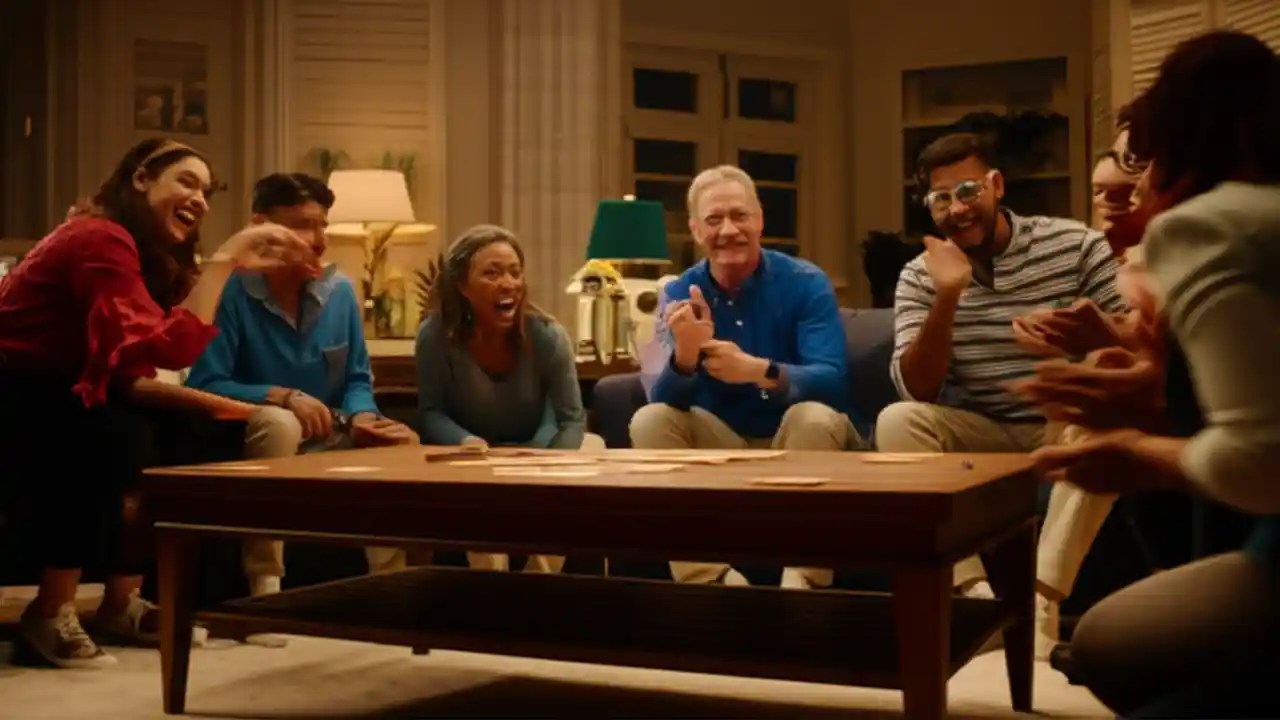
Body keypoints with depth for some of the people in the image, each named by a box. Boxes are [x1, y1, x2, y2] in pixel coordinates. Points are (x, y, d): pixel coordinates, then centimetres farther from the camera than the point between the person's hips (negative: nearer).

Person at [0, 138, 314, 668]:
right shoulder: (101, 240, -21)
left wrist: (226, 407, -14)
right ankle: (49, 616, -19)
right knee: (116, 435, -32)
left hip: (49, 400, 10)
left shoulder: (140, 253, 8)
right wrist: (224, 260, -33)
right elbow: (169, 348, -35)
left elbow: (129, 379, -1)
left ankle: (120, 605, 4)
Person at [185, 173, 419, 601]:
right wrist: (283, 397, -29)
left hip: (327, 442, 5)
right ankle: (264, 589, -33)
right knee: (277, 422, -37)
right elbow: (204, 386, -20)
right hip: (252, 439, -5)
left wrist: (361, 418, -16)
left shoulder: (339, 291, -1)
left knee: (400, 442, -16)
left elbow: (358, 380, 6)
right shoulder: (232, 292, -16)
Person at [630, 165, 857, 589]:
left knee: (814, 416, -33)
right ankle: (710, 575, -25)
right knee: (651, 419, -20)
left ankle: (804, 579, -26)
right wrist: (684, 355, -38)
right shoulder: (680, 294, -4)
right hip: (721, 443, 3)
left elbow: (832, 382, -24)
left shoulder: (805, 283, -12)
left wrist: (759, 371, -43)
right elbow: (665, 398, -14)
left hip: (797, 442, -3)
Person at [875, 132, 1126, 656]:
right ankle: (975, 590, -33)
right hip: (981, 438, 2)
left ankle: (1039, 598, -34)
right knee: (897, 421, -24)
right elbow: (916, 391, -11)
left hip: (1066, 432, -1)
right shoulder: (919, 276, -2)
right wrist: (948, 296, -25)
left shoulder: (1076, 245, -5)